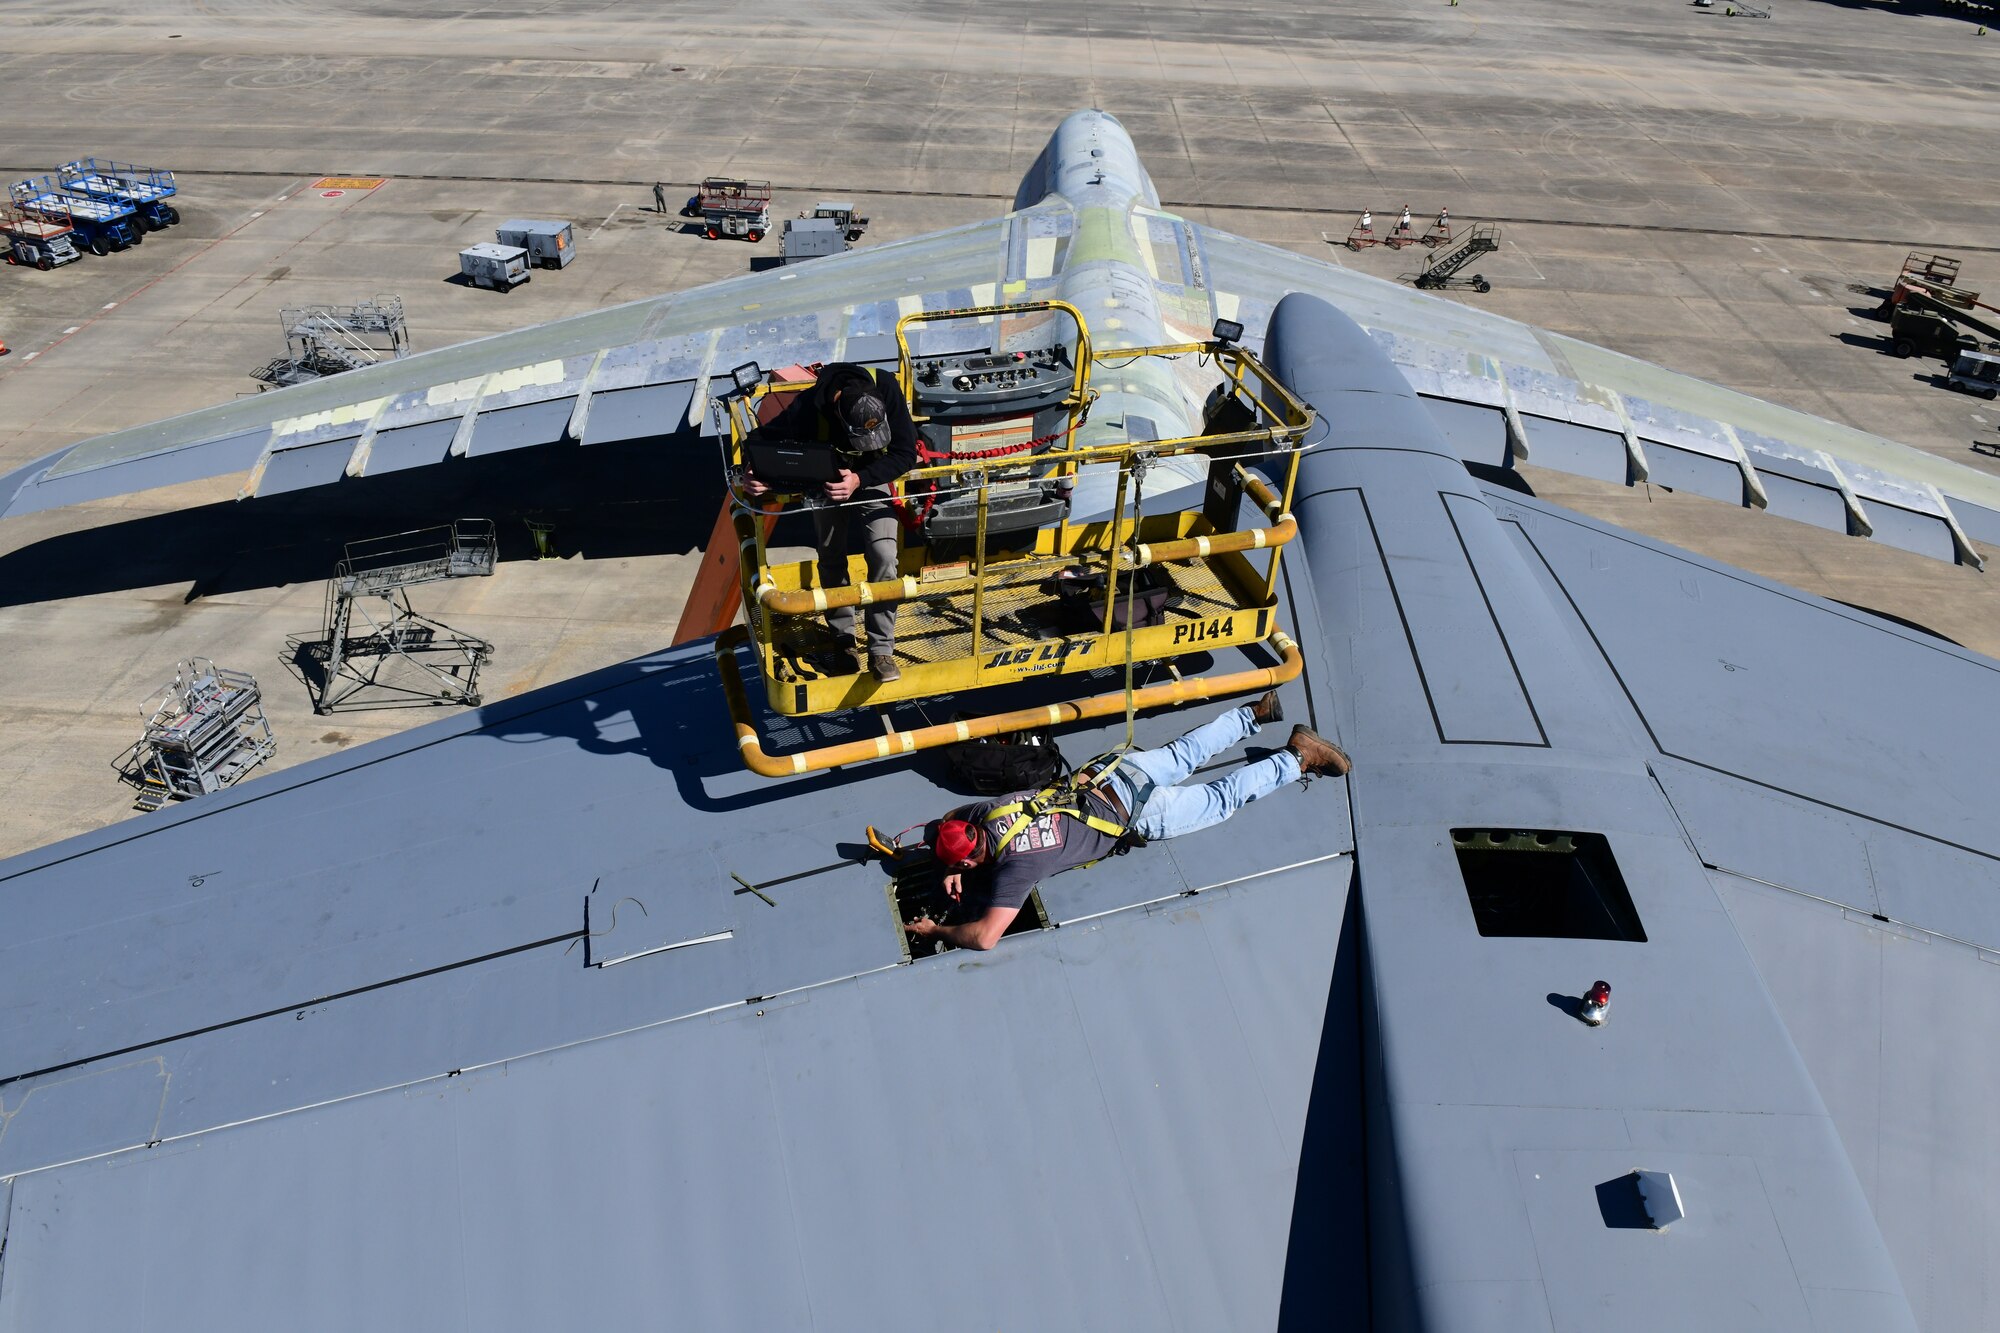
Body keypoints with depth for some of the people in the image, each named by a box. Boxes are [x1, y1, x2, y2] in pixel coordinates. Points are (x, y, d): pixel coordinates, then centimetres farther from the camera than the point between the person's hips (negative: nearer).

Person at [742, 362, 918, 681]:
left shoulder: (887, 390, -34)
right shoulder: (808, 409, -36)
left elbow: (905, 453, -28)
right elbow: (761, 439, -21)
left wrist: (859, 479, -41)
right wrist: (751, 472, -43)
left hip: (872, 479, 0)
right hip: (827, 481, 0)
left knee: (884, 556, -14)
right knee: (831, 560, 11)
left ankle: (881, 649, -5)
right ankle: (843, 640, 31)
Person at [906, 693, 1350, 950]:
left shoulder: (1014, 865, -29)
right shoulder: (987, 811, -9)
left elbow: (985, 936, -35)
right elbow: (947, 818, 15)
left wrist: (934, 931, -22)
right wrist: (954, 868, 1)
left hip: (1138, 816, -6)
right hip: (1118, 773, 6)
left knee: (1222, 799, 11)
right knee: (1185, 754, 28)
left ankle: (1300, 757, 19)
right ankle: (1254, 713, 42)